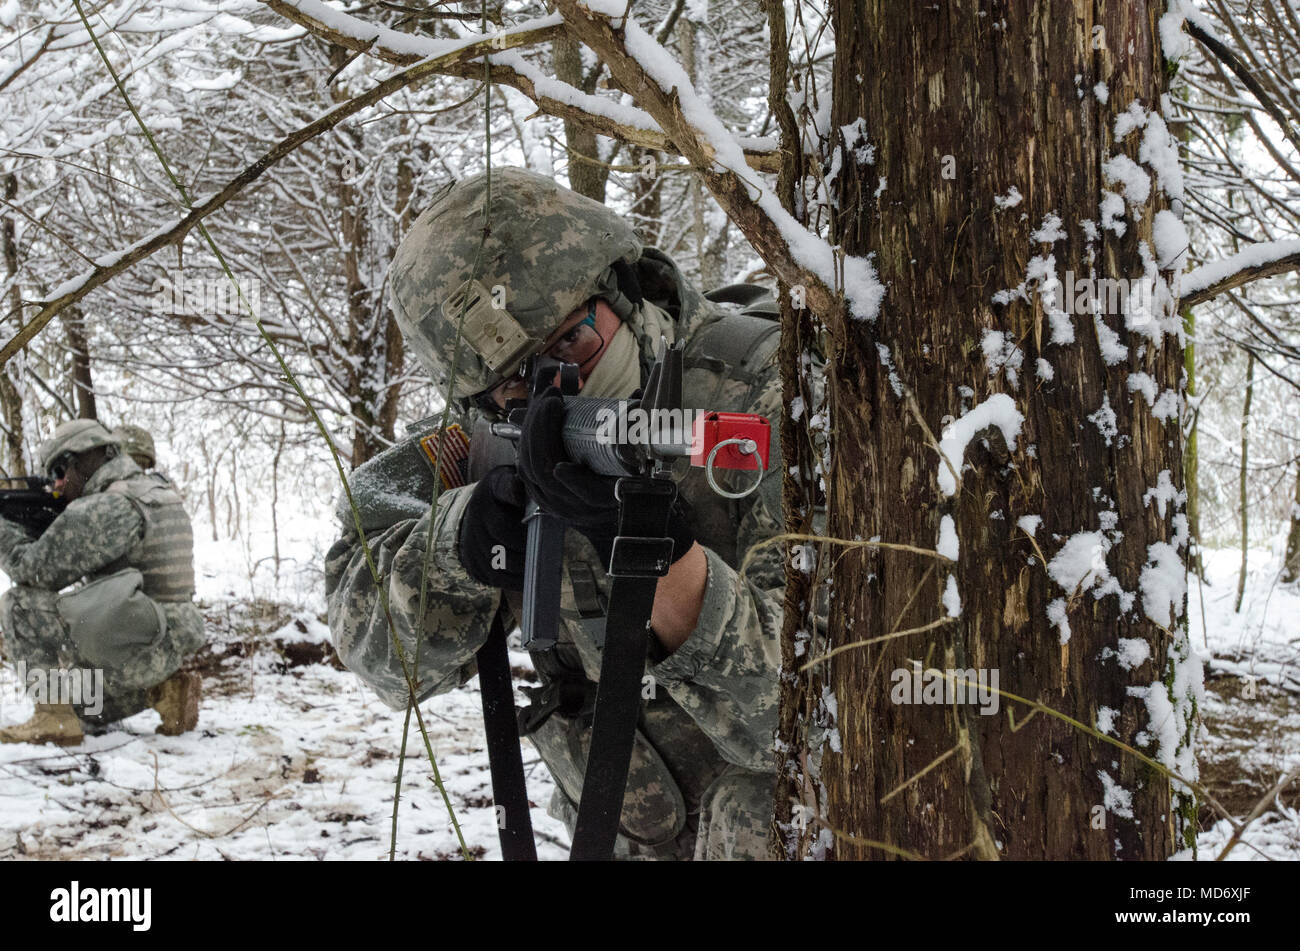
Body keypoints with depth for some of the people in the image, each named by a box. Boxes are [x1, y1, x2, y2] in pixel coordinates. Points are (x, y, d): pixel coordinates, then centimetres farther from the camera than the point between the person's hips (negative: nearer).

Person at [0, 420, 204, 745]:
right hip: (167, 654, 9)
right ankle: (163, 690, 10)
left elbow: (35, 569, -12)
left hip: (129, 652, -9)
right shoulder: (160, 494, 16)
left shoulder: (106, 509, -14)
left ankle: (56, 716, -8)